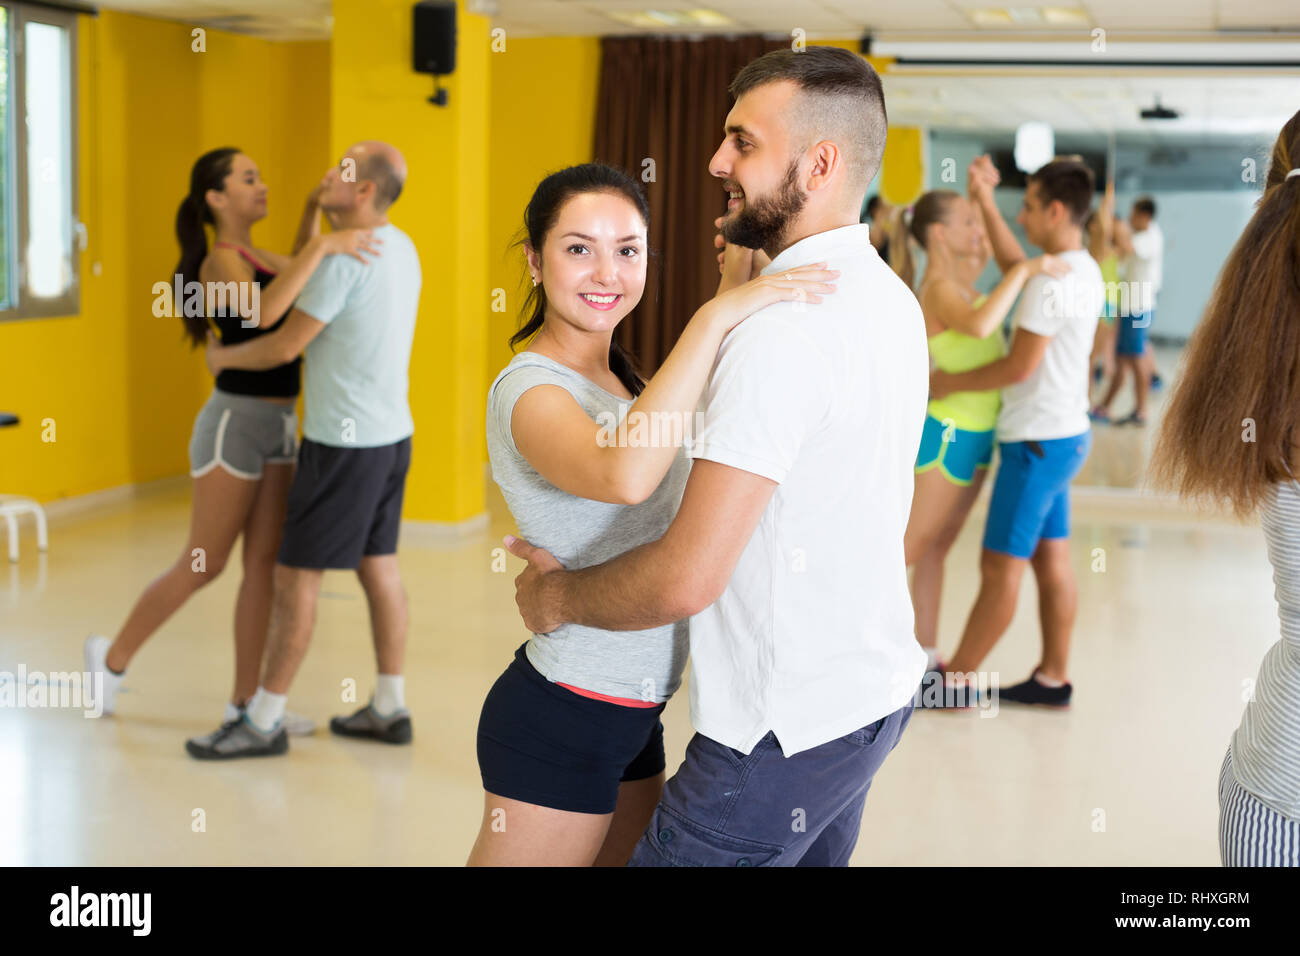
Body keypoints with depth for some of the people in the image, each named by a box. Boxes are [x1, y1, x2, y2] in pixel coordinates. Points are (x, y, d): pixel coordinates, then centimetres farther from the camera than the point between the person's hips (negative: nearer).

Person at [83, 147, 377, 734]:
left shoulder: (254, 257, 12)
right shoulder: (218, 262, -15)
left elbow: (294, 272, 34)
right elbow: (262, 312, -36)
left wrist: (313, 211, 18)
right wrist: (322, 246, -37)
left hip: (277, 425, 8)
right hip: (236, 422, -8)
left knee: (265, 562, 5)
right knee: (204, 565, 2)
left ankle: (246, 700, 11)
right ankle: (113, 656, 22)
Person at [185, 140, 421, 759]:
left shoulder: (344, 258, -20)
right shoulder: (399, 247, 9)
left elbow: (284, 345, -16)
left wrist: (222, 357, 2)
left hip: (345, 442, -9)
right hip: (391, 434, 9)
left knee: (296, 574, -2)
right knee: (377, 564, 14)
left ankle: (264, 722, 6)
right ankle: (389, 708, 20)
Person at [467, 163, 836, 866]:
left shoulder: (618, 381, 11)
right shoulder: (528, 389, -18)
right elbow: (625, 476, -39)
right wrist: (714, 316, -35)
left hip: (632, 718, 9)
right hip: (561, 720, -9)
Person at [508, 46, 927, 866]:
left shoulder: (784, 329, -23)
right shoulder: (890, 298, 8)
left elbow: (687, 579, -27)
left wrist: (556, 595, -10)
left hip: (787, 729, -10)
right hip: (874, 684, 10)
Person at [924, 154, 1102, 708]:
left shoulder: (1053, 282, -20)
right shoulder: (1084, 271, 10)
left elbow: (1019, 367, -21)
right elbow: (1013, 264, 26)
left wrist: (948, 384, -10)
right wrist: (985, 202, 22)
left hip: (1038, 441, -10)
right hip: (1062, 434, 10)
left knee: (1000, 566, -2)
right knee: (1050, 559, 13)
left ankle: (956, 682, 6)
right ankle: (1052, 678, 19)